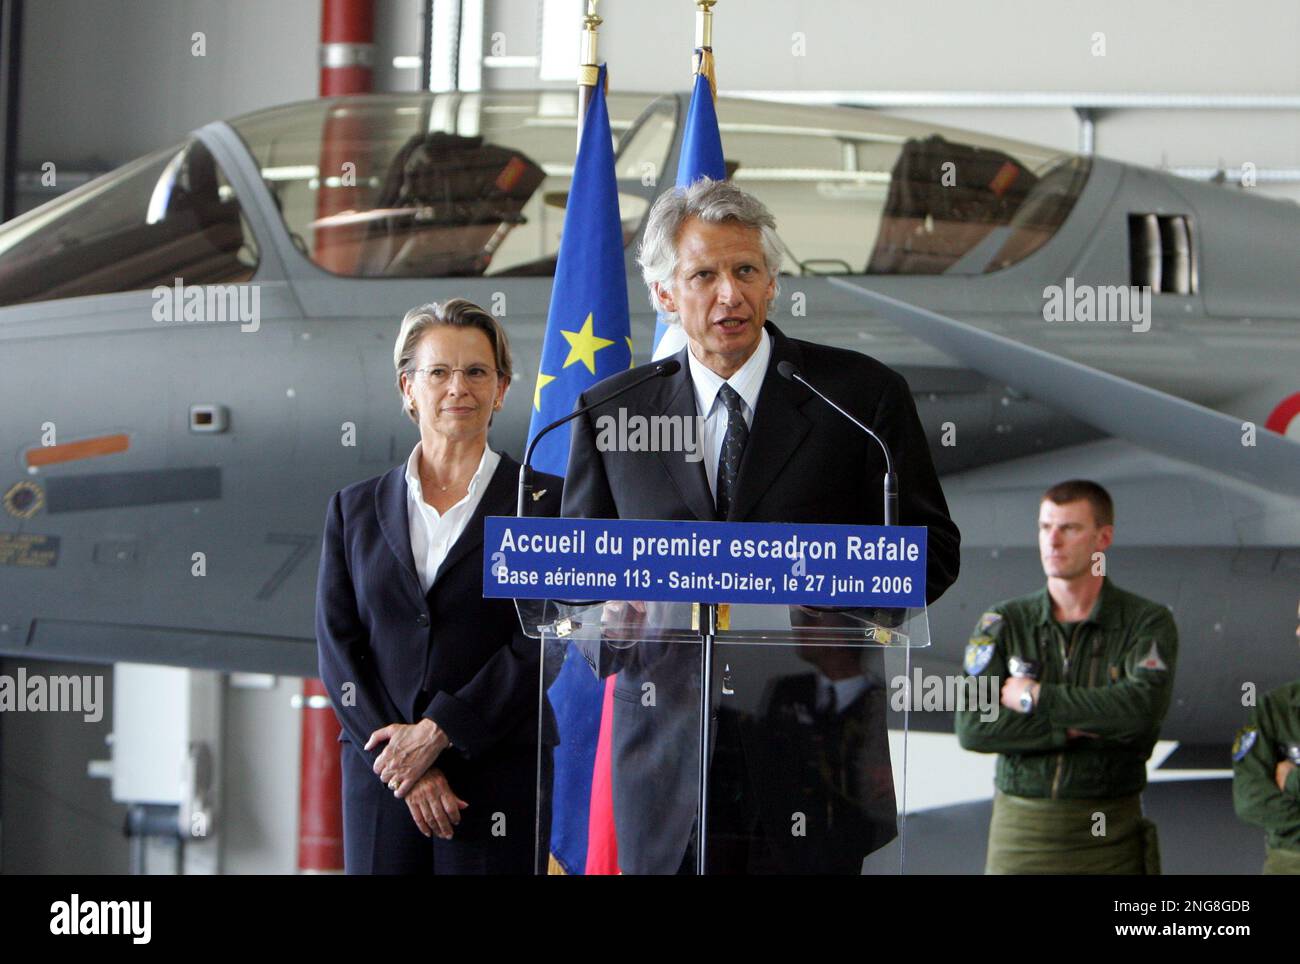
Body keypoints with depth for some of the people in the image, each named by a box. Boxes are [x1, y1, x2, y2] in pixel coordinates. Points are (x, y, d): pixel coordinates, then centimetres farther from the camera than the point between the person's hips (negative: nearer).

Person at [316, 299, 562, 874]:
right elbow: (337, 649, 5)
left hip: (500, 783, -2)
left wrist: (436, 732, -12)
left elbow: (541, 643, -5)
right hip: (381, 783, 2)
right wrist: (404, 766, -7)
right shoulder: (356, 509, 12)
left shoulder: (543, 500, 4)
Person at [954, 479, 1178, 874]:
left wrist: (1036, 698, -12)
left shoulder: (1148, 623, 0)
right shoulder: (1003, 623, 5)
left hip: (1109, 842, -1)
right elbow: (972, 727, -8)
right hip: (1021, 835, 1)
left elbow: (1142, 707, -19)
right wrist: (1079, 728, -15)